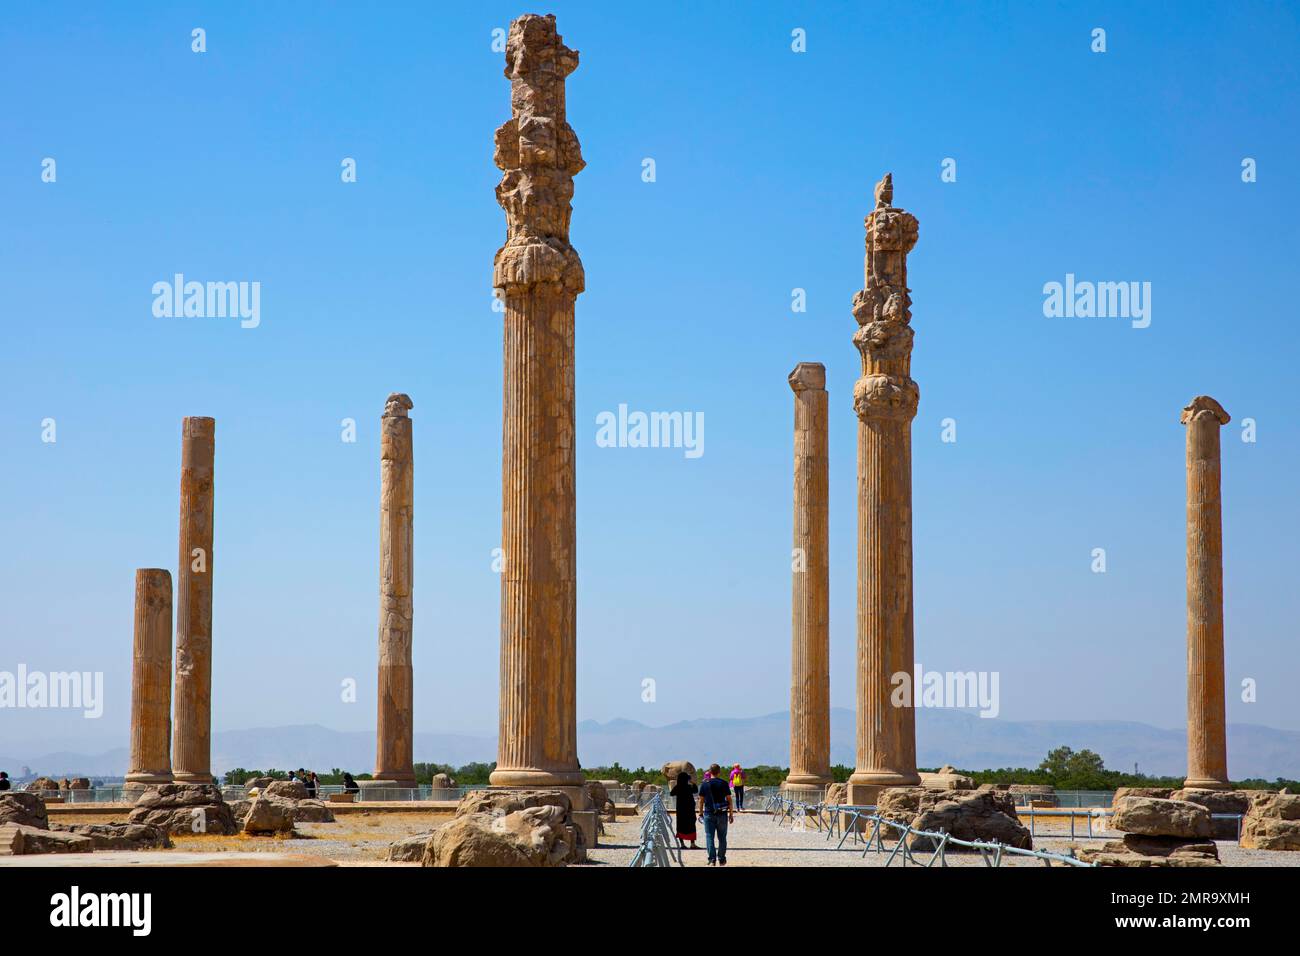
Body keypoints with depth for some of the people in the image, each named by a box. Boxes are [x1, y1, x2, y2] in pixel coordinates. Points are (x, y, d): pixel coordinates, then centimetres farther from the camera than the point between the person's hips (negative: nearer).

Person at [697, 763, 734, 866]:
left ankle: (711, 860, -7)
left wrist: (700, 813, 13)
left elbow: (701, 800, 2)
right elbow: (729, 799, -1)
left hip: (709, 813, 0)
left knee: (709, 837, 1)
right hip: (722, 814, 0)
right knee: (722, 837, 10)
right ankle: (721, 860, 15)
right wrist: (731, 814, 6)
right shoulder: (724, 783, -2)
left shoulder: (704, 784, 0)